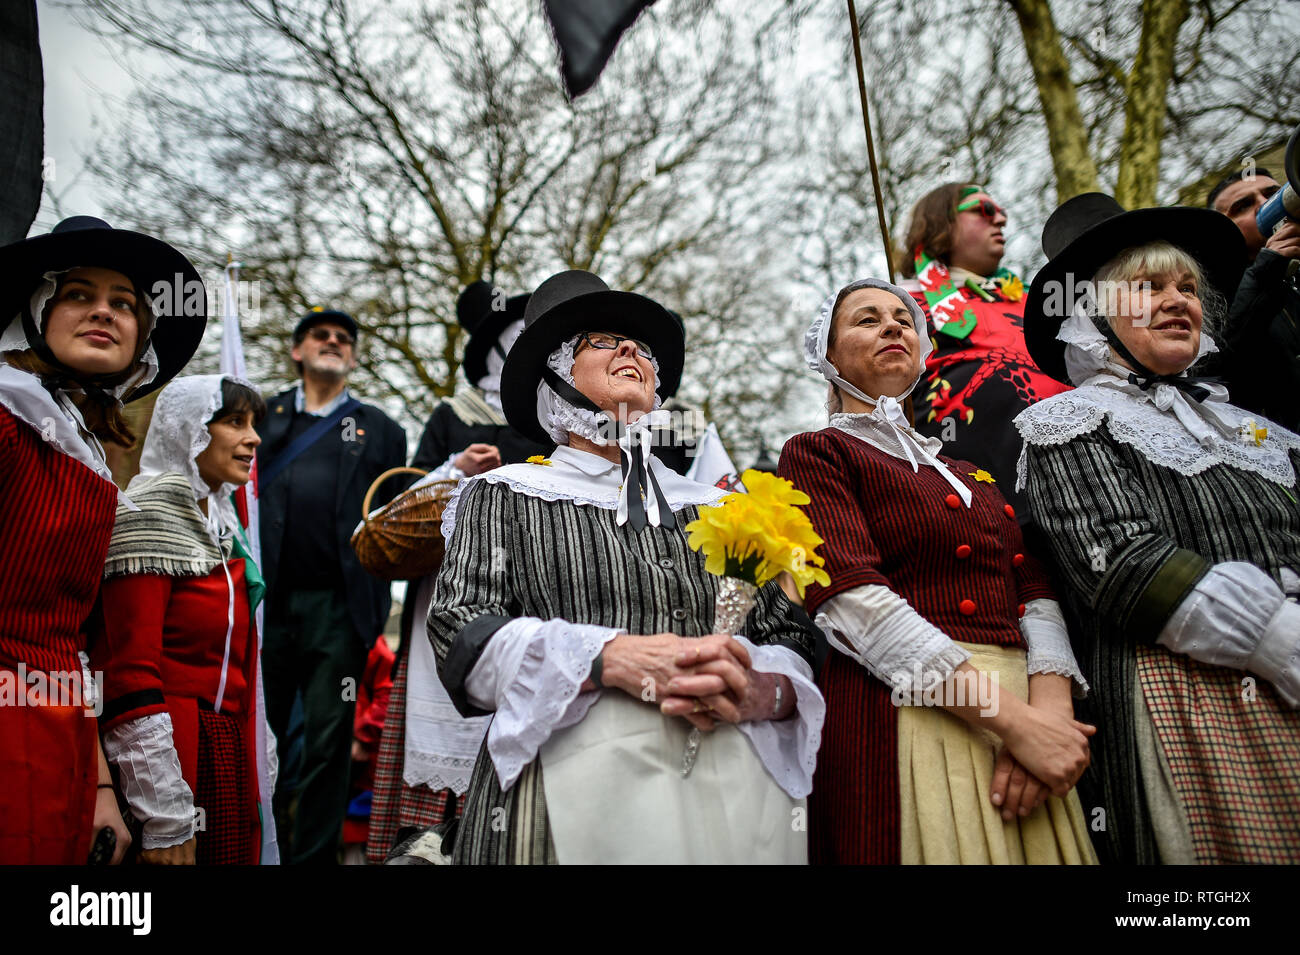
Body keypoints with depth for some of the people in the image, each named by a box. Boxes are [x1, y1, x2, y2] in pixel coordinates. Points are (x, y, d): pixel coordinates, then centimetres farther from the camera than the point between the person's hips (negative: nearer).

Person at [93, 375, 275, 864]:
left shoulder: (219, 522, 14)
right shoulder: (149, 516, -12)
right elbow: (132, 670, -17)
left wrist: (258, 764, 17)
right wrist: (164, 820, -19)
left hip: (229, 758, 8)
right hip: (169, 749, -8)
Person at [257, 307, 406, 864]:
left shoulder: (379, 430, 15)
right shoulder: (263, 416, 15)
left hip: (339, 605, -1)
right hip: (266, 601, 1)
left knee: (328, 740, 2)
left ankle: (314, 854, 12)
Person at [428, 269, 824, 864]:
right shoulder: (504, 494, 9)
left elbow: (793, 647, 12)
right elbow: (461, 633, -4)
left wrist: (753, 693, -13)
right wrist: (615, 659, -18)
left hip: (735, 790, 3)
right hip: (577, 788, -3)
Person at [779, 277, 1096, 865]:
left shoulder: (972, 472, 22)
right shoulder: (816, 453, 2)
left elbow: (1035, 594, 9)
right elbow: (854, 602, -12)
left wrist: (1049, 710, -12)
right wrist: (1016, 722, -17)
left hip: (1022, 703, 6)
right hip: (899, 717, -5)